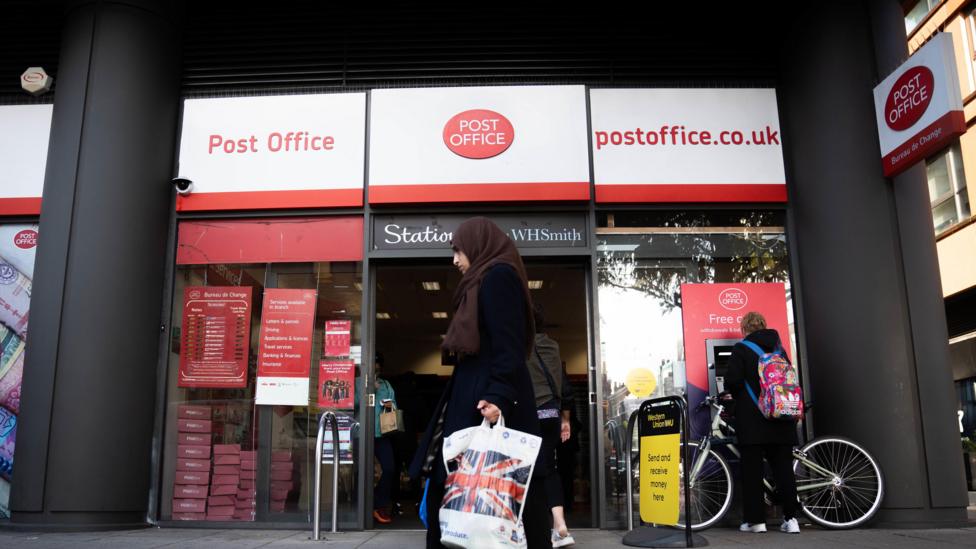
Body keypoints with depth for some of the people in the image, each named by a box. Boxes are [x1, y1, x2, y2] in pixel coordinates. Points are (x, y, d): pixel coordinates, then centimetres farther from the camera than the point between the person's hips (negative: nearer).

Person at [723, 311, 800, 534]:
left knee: (752, 469, 1)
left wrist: (736, 395, 7)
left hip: (752, 418, -5)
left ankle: (755, 519, 2)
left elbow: (732, 380, -13)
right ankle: (790, 518, 6)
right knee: (783, 467, 7)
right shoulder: (778, 347, 12)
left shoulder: (741, 349, -5)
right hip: (780, 418, 5)